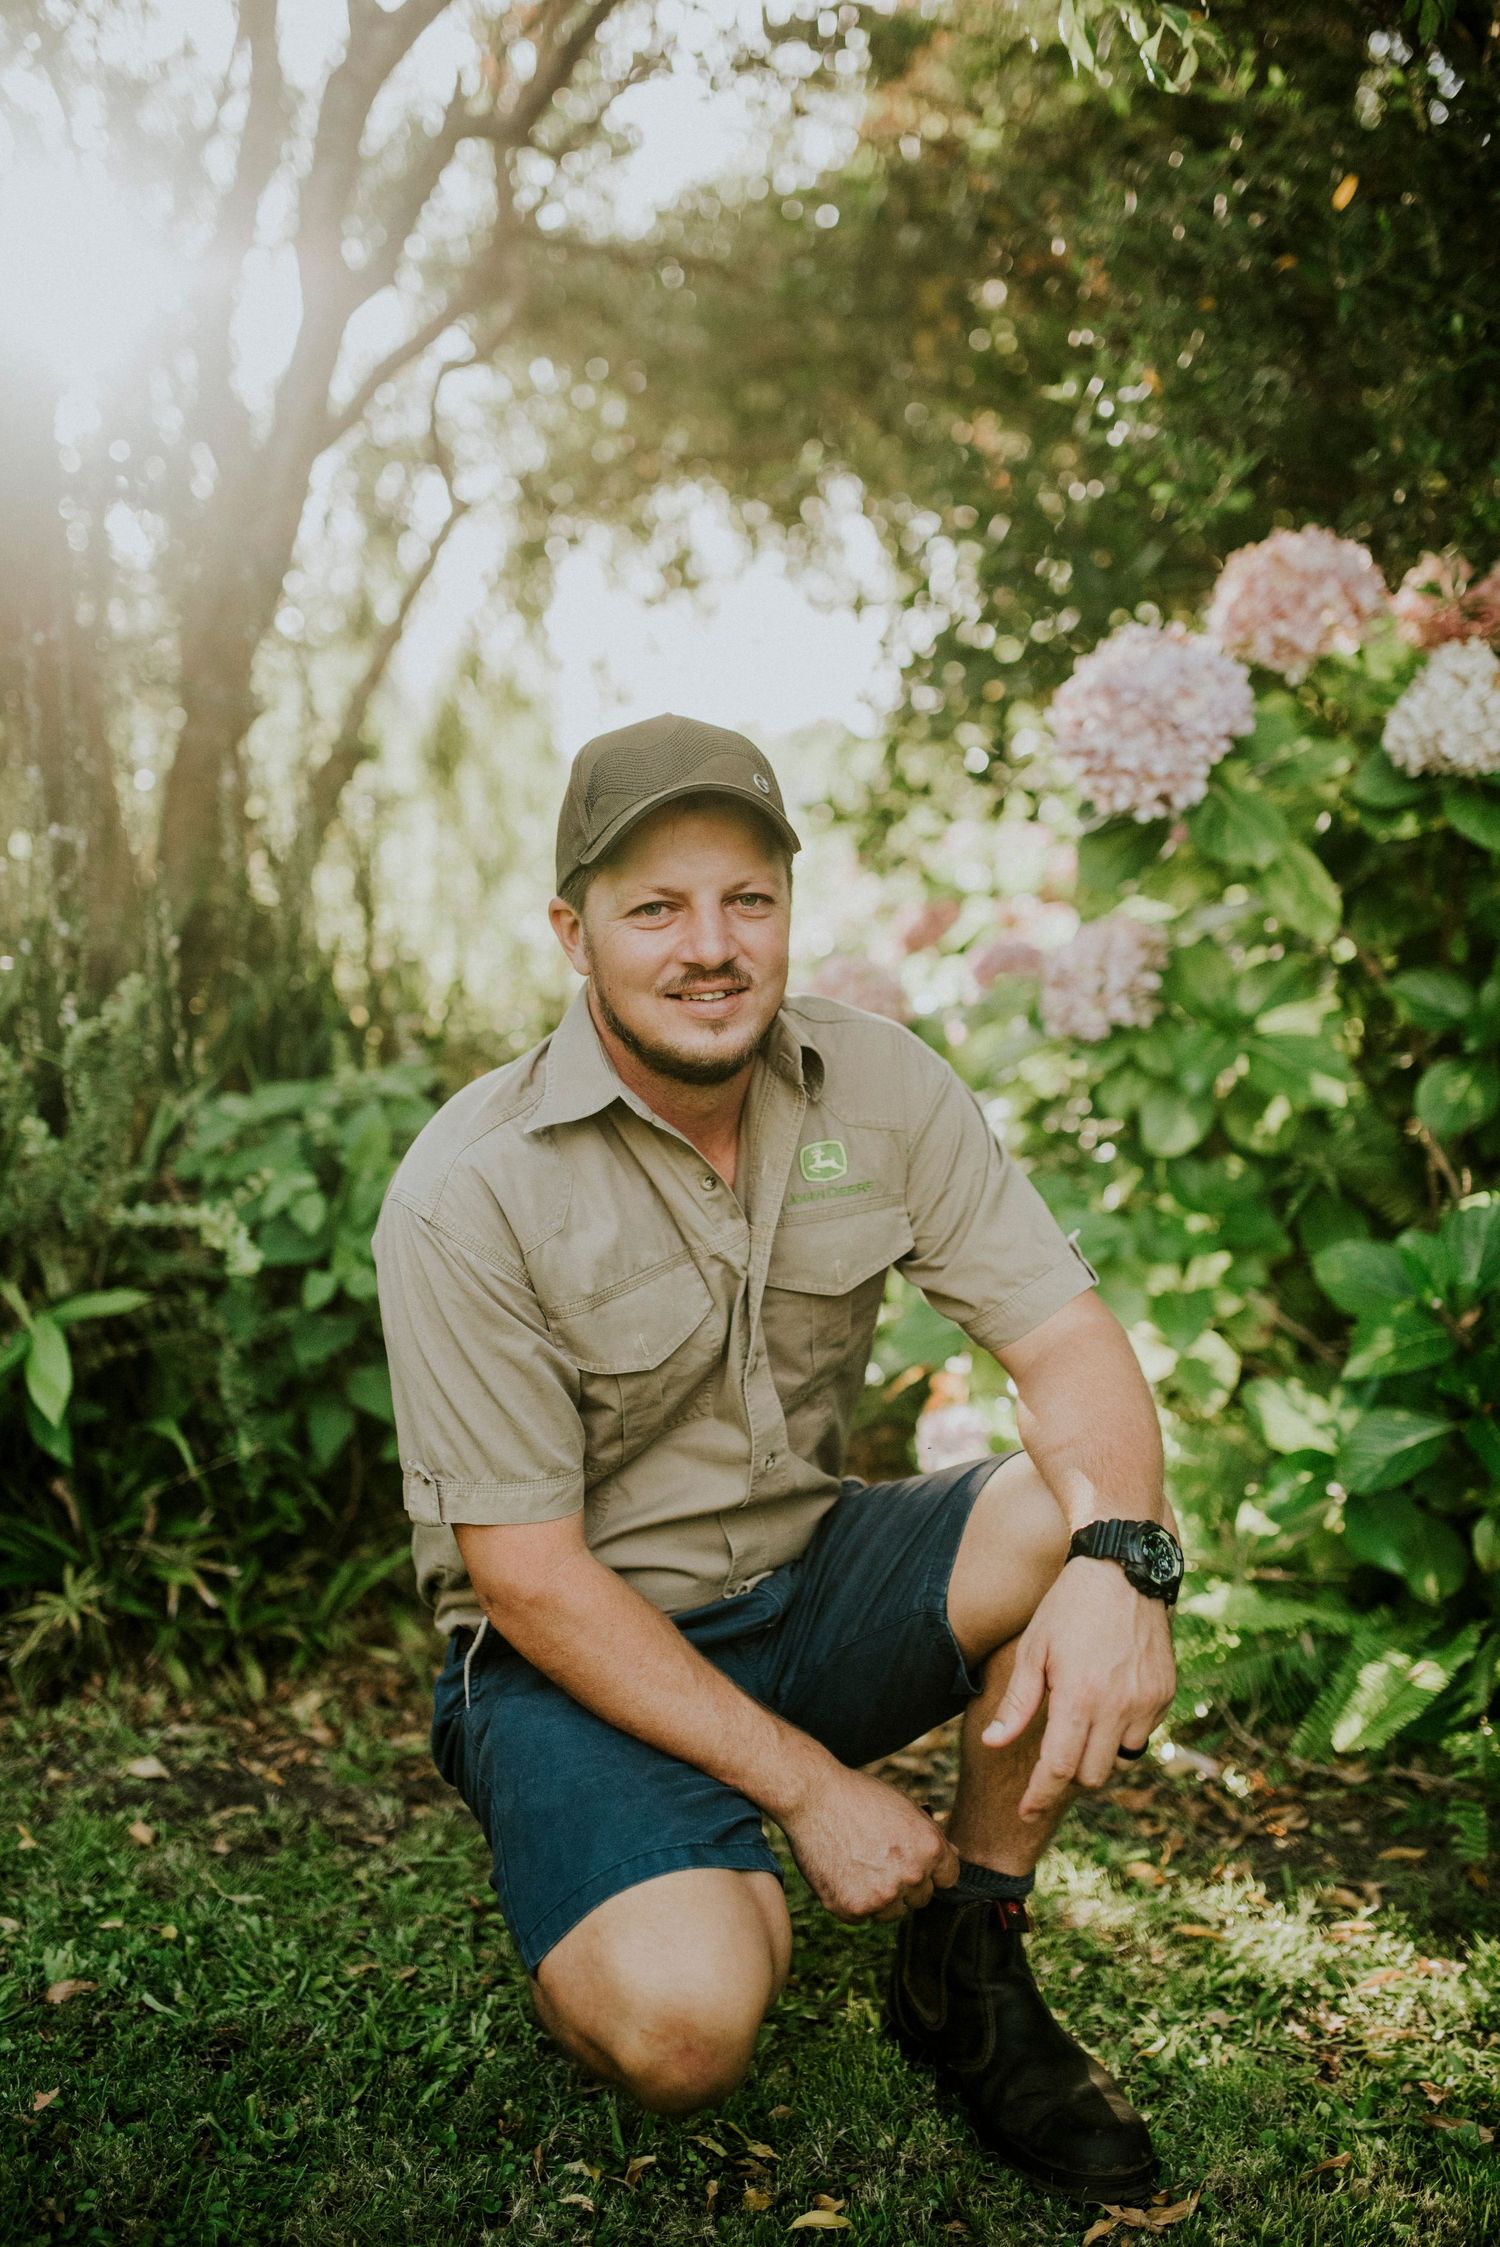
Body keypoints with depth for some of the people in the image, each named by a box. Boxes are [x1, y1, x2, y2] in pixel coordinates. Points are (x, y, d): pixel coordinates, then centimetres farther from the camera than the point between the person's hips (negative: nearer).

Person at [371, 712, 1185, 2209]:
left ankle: (961, 1970, 0)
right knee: (680, 2025, -29)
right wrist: (807, 1783, -20)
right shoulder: (467, 1192, -19)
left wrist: (1119, 1556, -32)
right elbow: (529, 1576, -18)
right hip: (582, 1646, -4)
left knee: (1084, 1519, -22)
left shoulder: (881, 1086, -6)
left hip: (813, 1582, 5)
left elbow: (1067, 1342, -10)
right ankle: (697, 1891, 10)